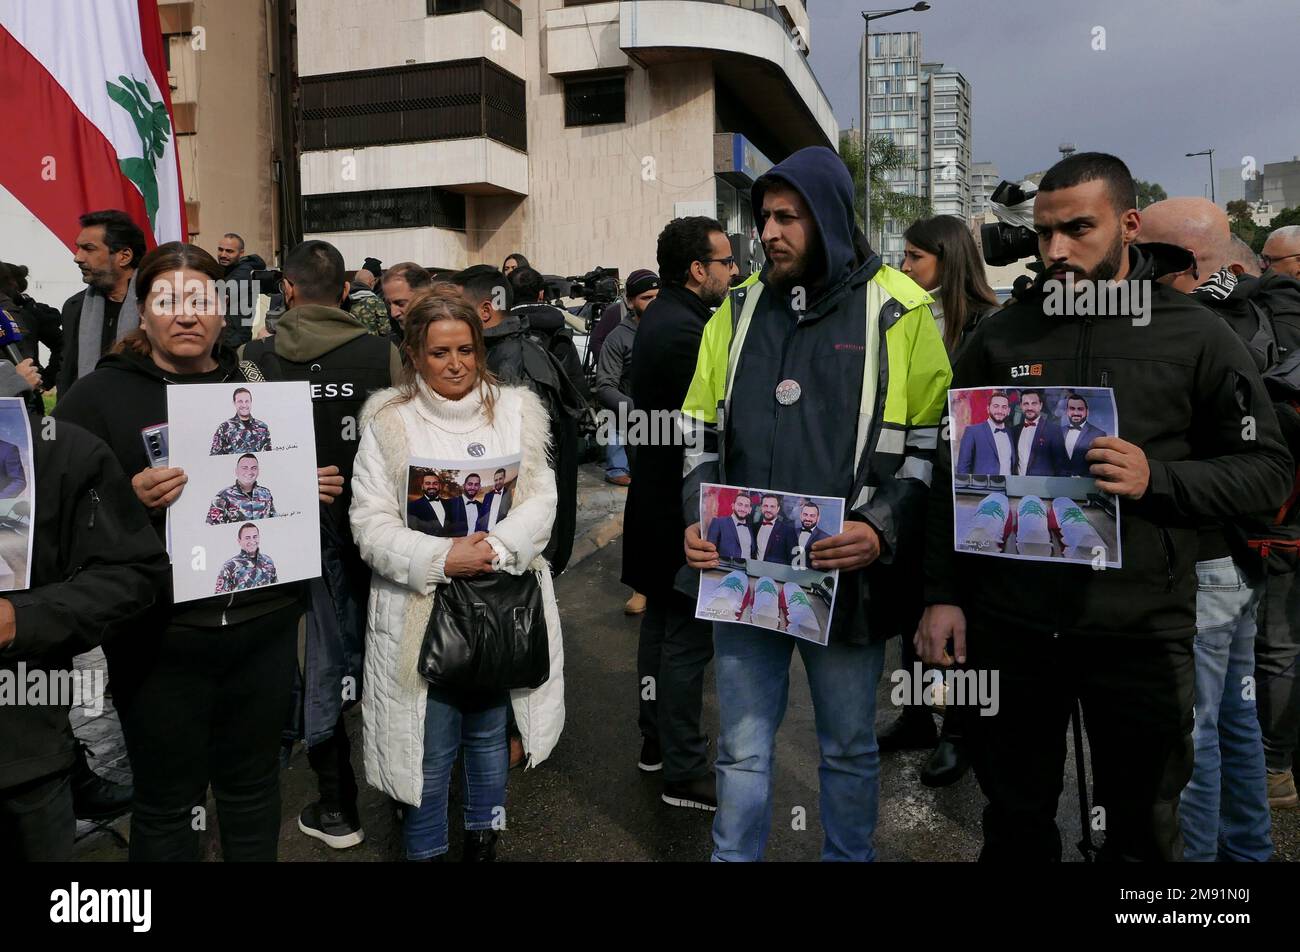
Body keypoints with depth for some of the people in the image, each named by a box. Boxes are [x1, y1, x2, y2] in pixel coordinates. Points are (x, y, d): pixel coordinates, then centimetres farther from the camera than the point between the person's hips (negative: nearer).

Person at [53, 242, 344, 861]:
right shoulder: (99, 396, -2)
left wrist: (318, 489, 0)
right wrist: (130, 502, -24)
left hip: (263, 624, 3)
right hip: (159, 635, -3)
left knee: (253, 787, 18)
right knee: (167, 802, 10)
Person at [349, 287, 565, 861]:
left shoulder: (514, 411, 4)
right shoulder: (388, 422, -3)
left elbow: (540, 501, -1)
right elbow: (371, 523, -8)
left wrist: (497, 546, -19)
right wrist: (441, 558, -21)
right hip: (421, 610, -2)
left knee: (488, 734, 18)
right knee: (429, 749, 6)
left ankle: (483, 840, 39)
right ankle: (425, 851, 29)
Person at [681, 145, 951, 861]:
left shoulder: (897, 310, -3)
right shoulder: (739, 307, 7)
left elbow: (933, 440, -3)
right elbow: (702, 428, 11)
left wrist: (884, 530, -17)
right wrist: (698, 521, -3)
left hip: (846, 575, -2)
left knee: (849, 748, 16)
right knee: (743, 749, 13)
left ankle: (848, 856, 39)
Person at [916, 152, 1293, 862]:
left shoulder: (1195, 337, -1)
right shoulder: (1001, 335, 4)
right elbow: (952, 473, 7)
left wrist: (1157, 478, -18)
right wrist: (942, 595, 2)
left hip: (1141, 628, -1)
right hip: (1008, 623, 2)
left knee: (1143, 831, 14)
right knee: (1016, 824, 16)